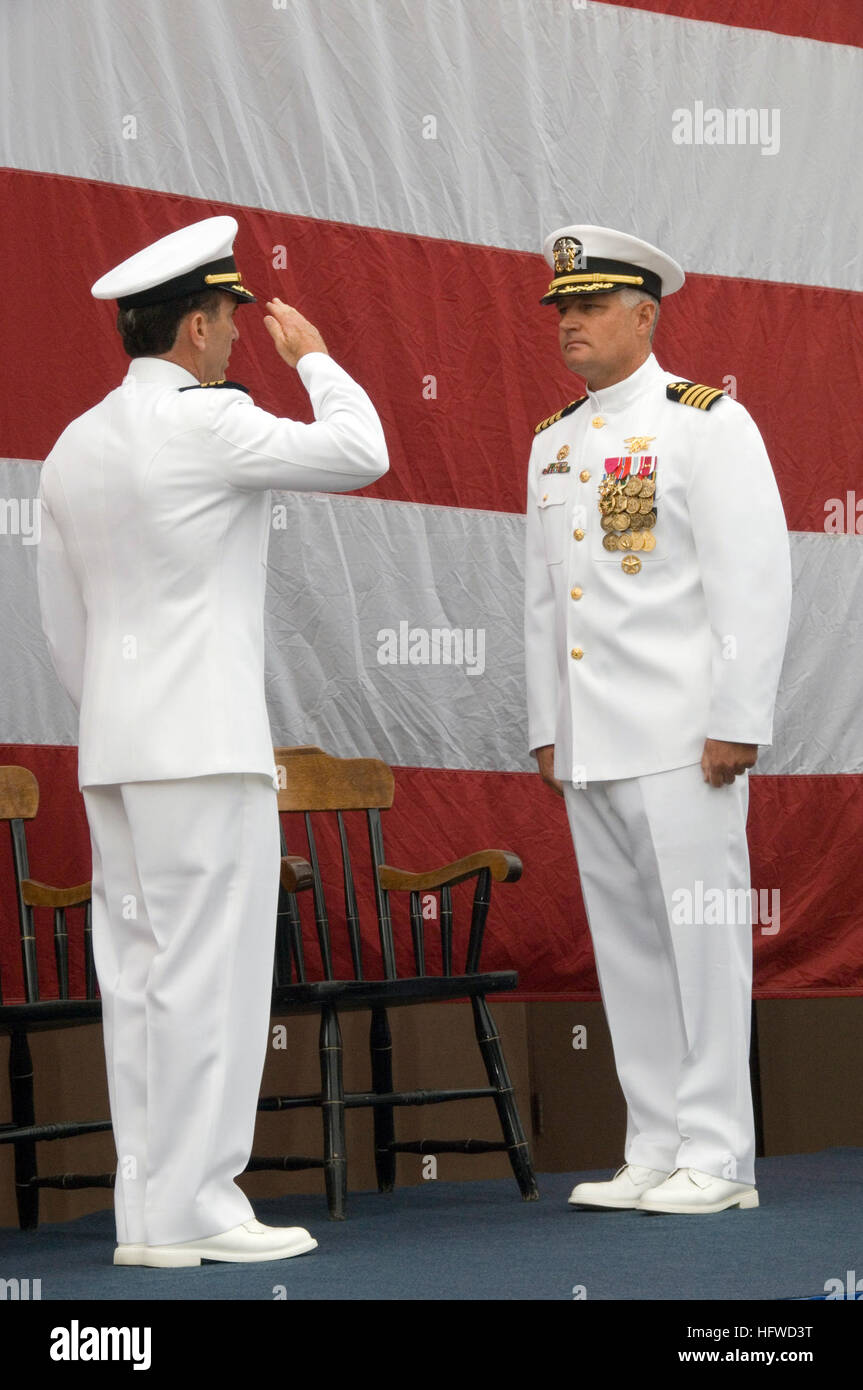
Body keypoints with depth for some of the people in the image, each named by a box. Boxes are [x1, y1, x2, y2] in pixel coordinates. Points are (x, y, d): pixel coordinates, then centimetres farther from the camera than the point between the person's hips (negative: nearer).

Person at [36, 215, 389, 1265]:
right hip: (205, 743, -8)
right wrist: (312, 357, 5)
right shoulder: (206, 422, -12)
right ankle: (190, 1208, -7)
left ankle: (146, 1206, 9)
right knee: (208, 971, -6)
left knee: (138, 972, 8)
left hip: (113, 747, 8)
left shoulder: (75, 446, 14)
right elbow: (360, 453, -9)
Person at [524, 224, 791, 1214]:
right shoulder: (553, 444, 17)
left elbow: (753, 578, -9)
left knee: (700, 936, -6)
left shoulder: (707, 423, -4)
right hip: (589, 744, 7)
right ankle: (655, 1153, 12)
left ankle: (718, 1159, -2)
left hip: (681, 733, -7)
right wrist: (545, 729, 14)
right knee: (625, 945, 7)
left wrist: (738, 720, -15)